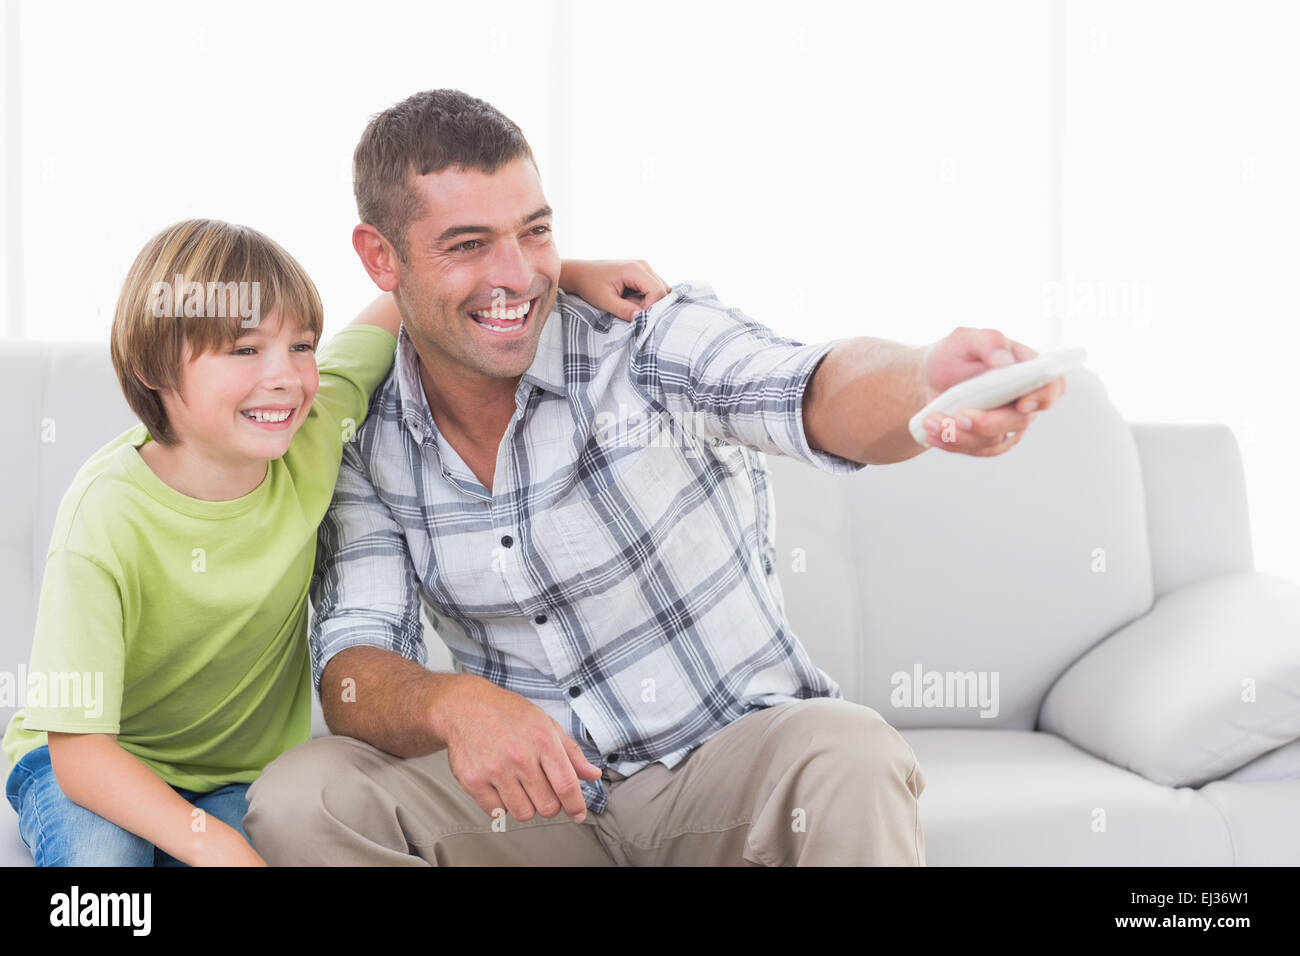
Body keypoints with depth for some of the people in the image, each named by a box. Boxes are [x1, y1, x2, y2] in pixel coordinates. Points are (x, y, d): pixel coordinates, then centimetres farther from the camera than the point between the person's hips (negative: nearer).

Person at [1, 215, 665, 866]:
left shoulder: (310, 437, -16)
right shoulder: (109, 513, -28)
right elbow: (77, 745, -29)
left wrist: (566, 271, -10)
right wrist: (211, 843, -43)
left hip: (239, 774, 3)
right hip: (102, 768, -3)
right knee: (101, 854, -35)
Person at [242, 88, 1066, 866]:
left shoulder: (654, 338, -13)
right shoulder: (370, 450, -2)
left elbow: (813, 394, -33)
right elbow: (352, 668, -9)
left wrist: (925, 383, -58)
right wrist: (453, 704, -34)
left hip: (736, 750, -3)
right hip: (540, 789, 3)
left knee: (848, 760, -36)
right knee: (297, 800, -20)